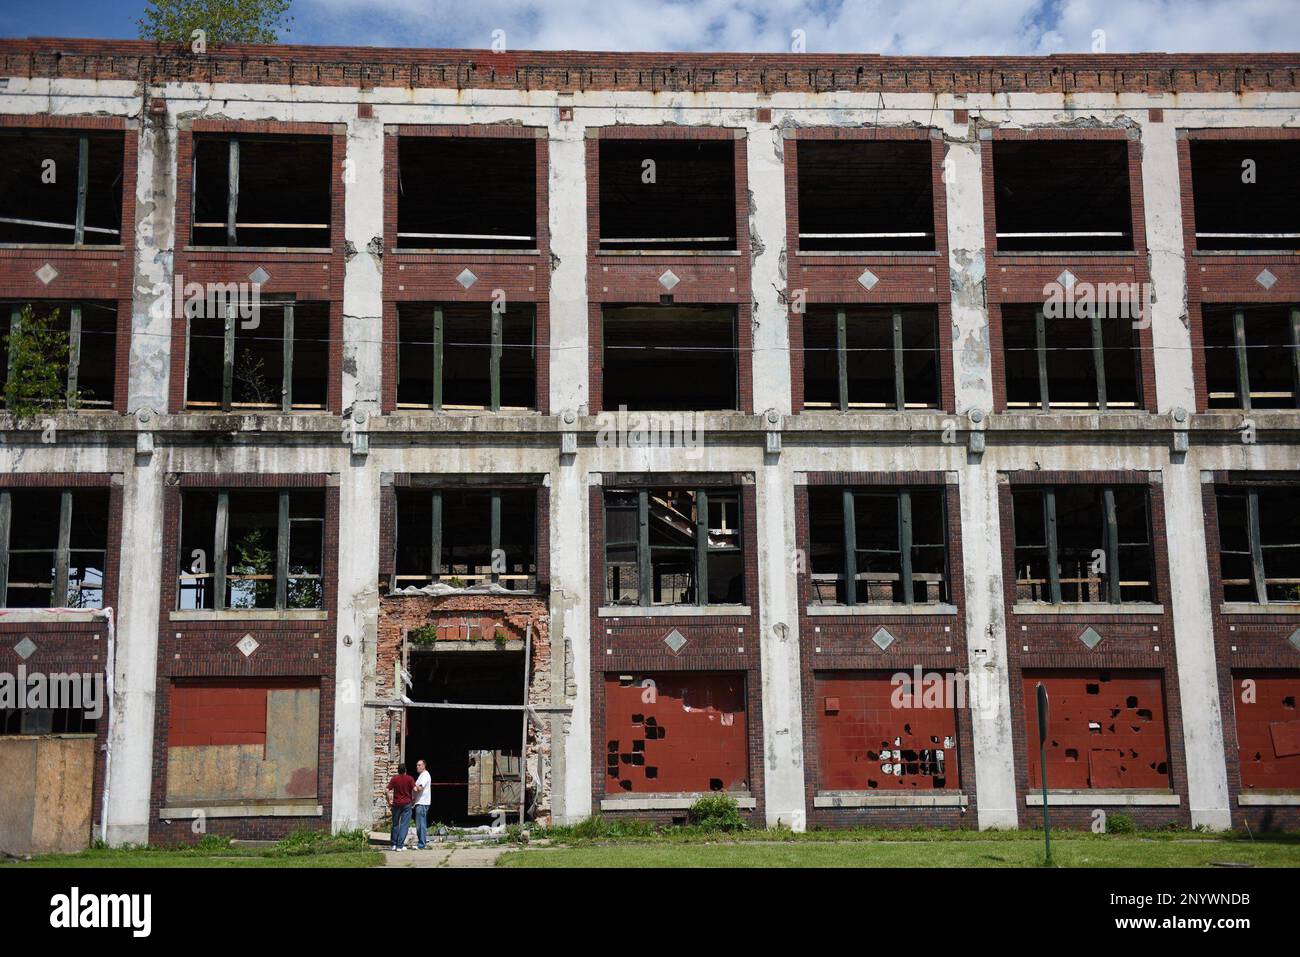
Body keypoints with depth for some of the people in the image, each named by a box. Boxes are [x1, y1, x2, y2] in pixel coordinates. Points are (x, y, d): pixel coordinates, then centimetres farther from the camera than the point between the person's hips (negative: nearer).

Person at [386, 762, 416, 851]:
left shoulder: (394, 779, -1)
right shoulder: (409, 778, -6)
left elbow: (388, 791, -5)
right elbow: (415, 789, -12)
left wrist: (389, 801, 8)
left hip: (396, 804, 2)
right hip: (407, 804, -2)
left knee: (395, 824, 16)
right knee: (404, 825, 1)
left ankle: (394, 844, 20)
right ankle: (400, 845, -4)